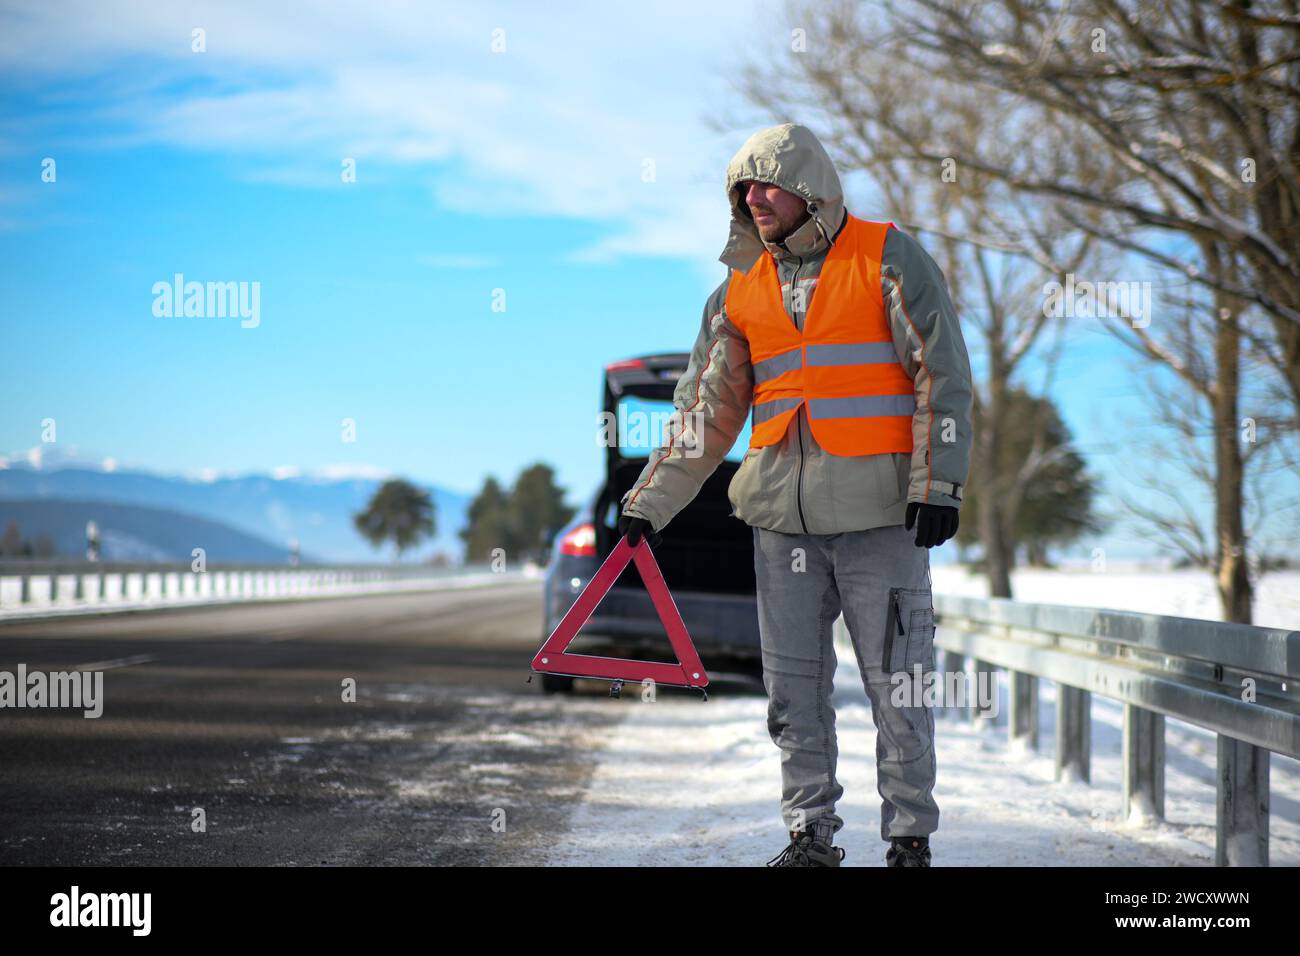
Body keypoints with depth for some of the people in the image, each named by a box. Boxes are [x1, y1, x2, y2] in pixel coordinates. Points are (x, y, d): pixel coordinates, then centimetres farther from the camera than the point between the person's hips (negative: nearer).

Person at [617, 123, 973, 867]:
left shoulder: (888, 258, 0)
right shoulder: (743, 288, 13)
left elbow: (943, 373, -4)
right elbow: (705, 408, 16)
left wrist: (938, 485, -12)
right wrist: (650, 503, 11)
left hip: (879, 508, -4)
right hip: (783, 513, 5)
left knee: (896, 681, 0)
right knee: (793, 683, 7)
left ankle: (911, 837, 11)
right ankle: (811, 834, 18)